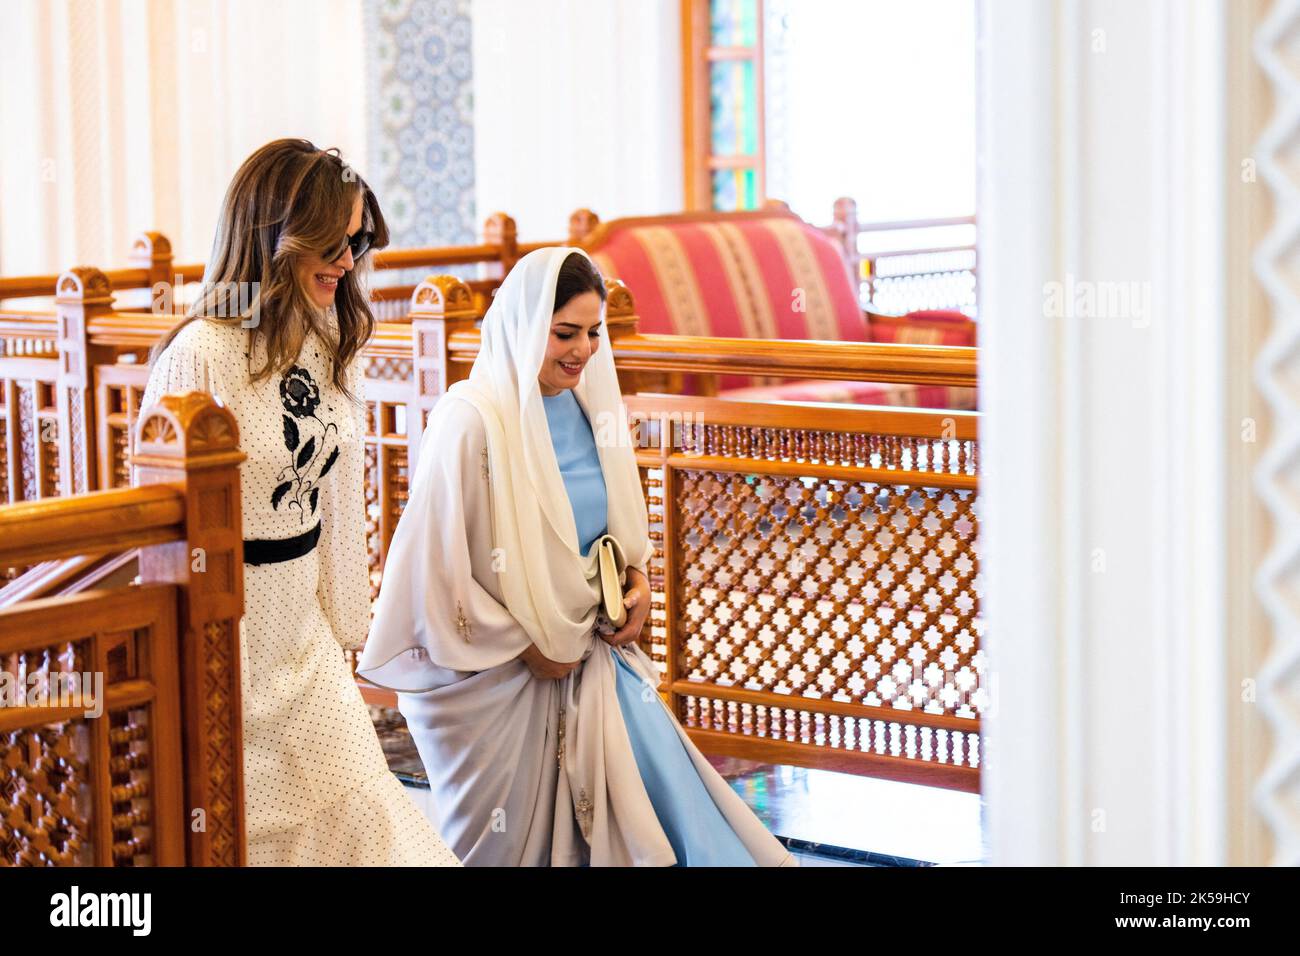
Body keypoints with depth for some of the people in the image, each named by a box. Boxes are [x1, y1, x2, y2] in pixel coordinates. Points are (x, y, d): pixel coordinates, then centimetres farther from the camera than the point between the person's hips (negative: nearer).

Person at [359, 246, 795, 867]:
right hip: (497, 674, -6)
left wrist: (637, 581, -1)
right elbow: (438, 565, -18)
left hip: (588, 655, 6)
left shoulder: (591, 407, 2)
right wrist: (524, 646, -12)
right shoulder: (472, 420, -19)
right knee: (507, 841, 7)